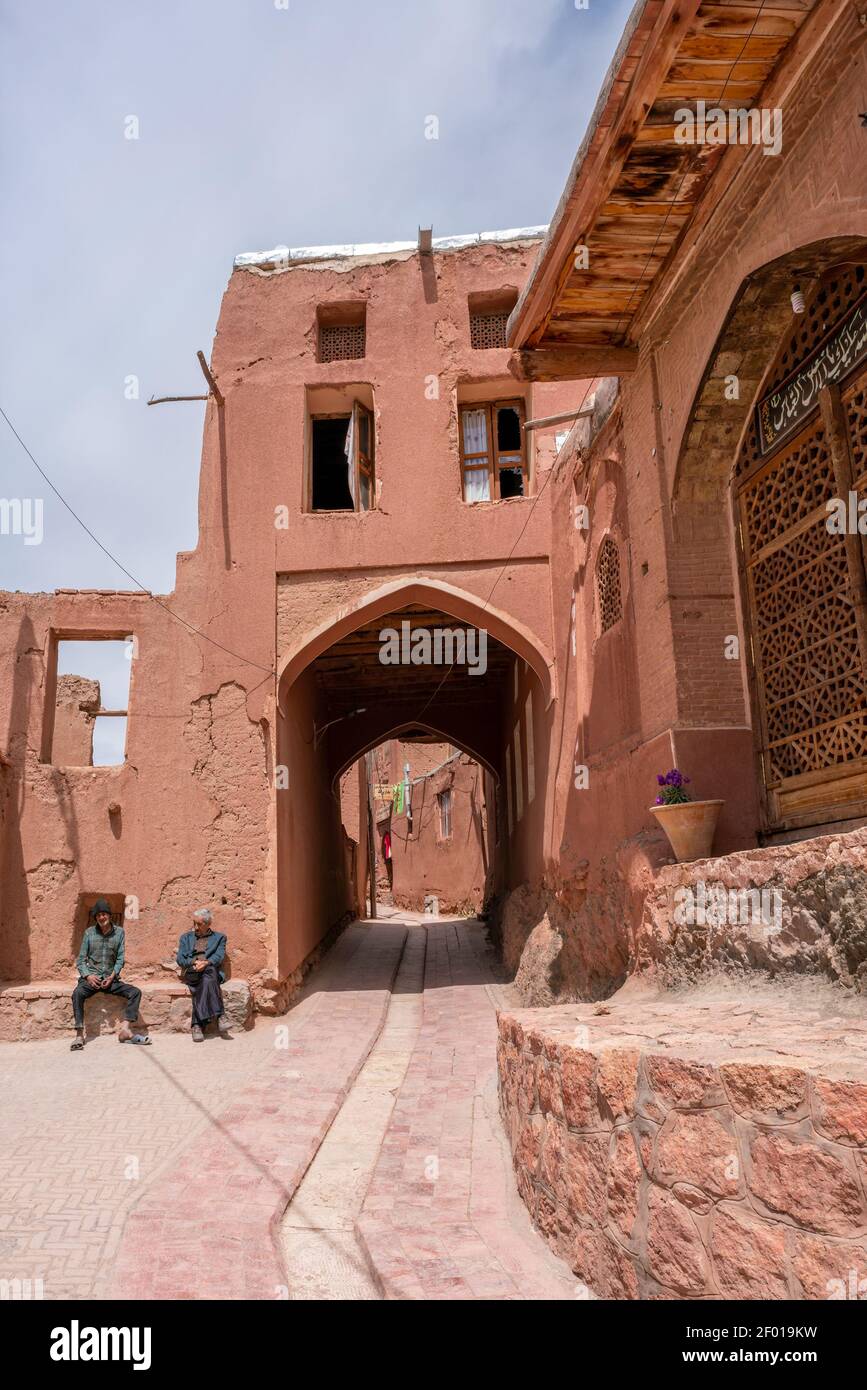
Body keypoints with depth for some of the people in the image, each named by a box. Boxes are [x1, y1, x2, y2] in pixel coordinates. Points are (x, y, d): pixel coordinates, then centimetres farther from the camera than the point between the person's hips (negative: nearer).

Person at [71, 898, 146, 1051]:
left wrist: (112, 976, -11)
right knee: (77, 993, -33)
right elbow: (81, 959, 3)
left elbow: (120, 958, 4)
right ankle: (79, 1035, -32)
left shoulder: (119, 932, 4)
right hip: (91, 977, -2)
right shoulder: (89, 933, 2)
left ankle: (125, 1029, -21)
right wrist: (88, 976, -13)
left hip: (111, 979, 2)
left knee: (135, 992, -18)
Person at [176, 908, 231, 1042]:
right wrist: (194, 963, -10)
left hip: (211, 971, 0)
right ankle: (220, 1016, -41)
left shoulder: (219, 937, 21)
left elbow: (219, 957, 3)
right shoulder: (186, 937, 26)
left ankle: (198, 1024, -41)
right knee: (207, 980, -35)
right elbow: (180, 959, 12)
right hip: (191, 973, 0)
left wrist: (206, 963, -19)